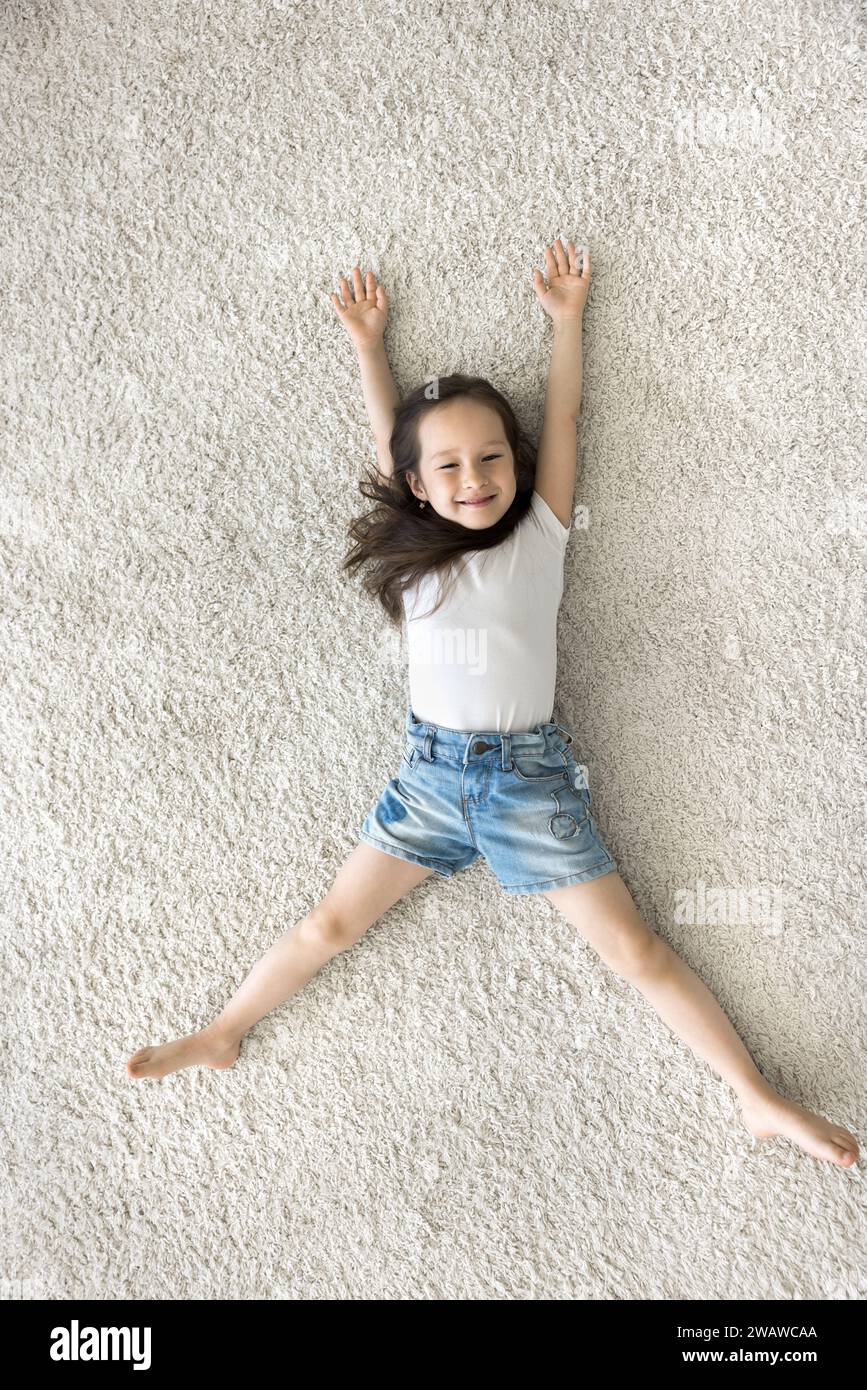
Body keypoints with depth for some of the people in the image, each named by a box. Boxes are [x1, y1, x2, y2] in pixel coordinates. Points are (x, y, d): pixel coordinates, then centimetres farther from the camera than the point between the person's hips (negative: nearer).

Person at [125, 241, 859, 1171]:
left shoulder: (539, 539, 1)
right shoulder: (414, 553, 6)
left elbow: (562, 419, 5)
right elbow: (387, 440, 14)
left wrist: (566, 316, 10)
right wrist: (367, 344, 22)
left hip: (530, 771, -2)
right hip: (430, 769, 2)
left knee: (633, 949, -1)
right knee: (328, 925, 8)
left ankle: (758, 1099, 9)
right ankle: (222, 1034, 28)